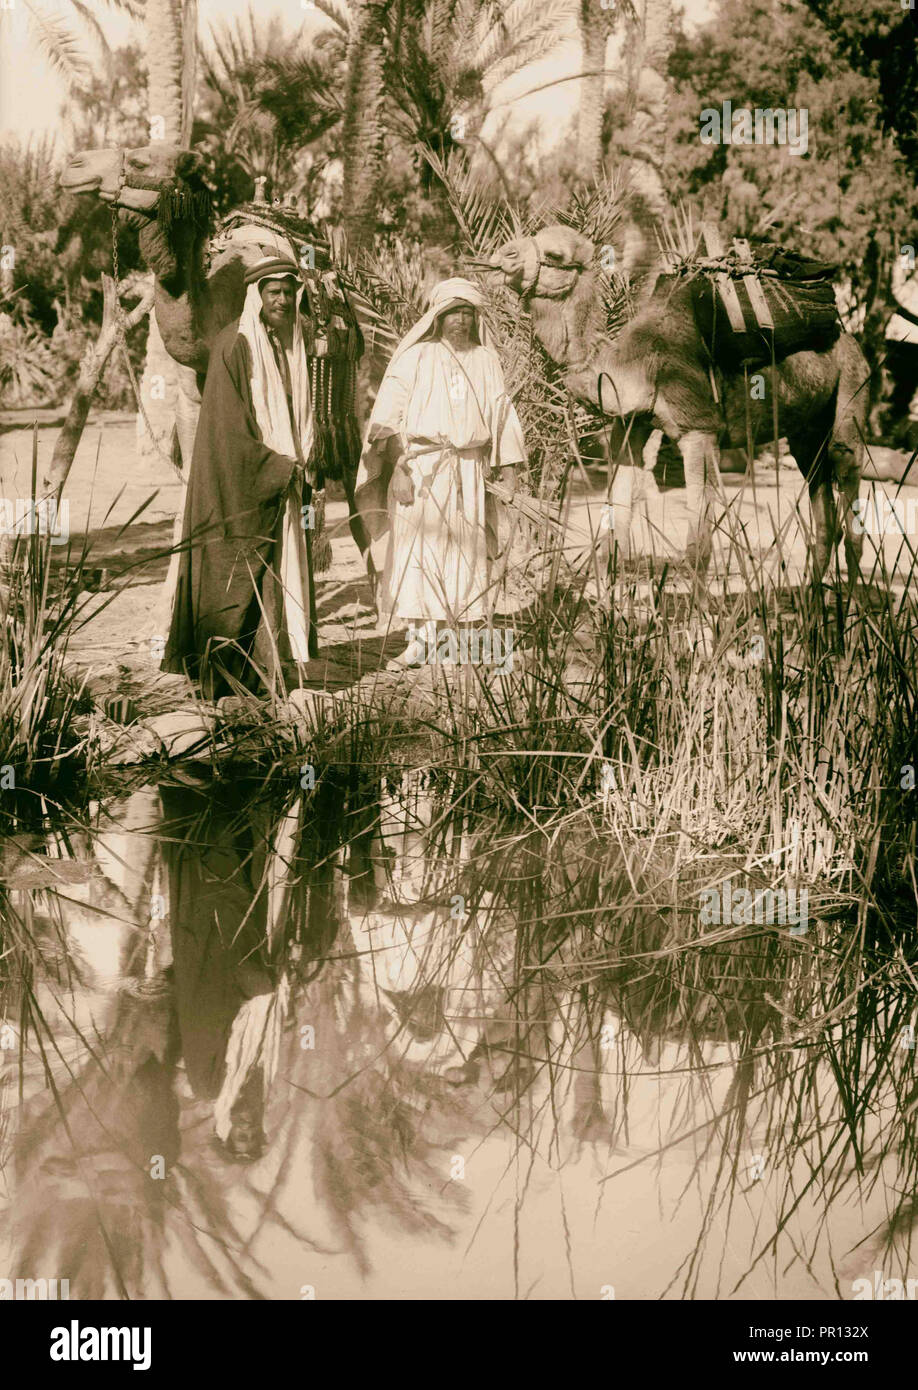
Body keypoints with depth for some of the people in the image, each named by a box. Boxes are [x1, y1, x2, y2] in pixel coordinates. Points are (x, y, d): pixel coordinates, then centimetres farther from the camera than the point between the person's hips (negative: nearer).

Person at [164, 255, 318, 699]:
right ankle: (222, 677, 2)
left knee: (279, 575, 6)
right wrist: (280, 468, -15)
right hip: (239, 485, -7)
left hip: (282, 481, 7)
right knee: (236, 576, -5)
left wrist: (300, 470, 7)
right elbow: (227, 427, -17)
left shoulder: (291, 347, 12)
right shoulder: (234, 346, -12)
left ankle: (262, 671, 12)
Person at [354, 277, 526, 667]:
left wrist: (509, 469, 5)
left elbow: (502, 415, 13)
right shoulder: (414, 358, 1)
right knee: (417, 549, -8)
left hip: (468, 470, 3)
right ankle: (419, 640, -7)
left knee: (464, 552, 1)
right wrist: (398, 468, -14)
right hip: (421, 465, -3)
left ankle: (454, 640, 6)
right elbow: (389, 414, -4)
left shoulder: (486, 361, 12)